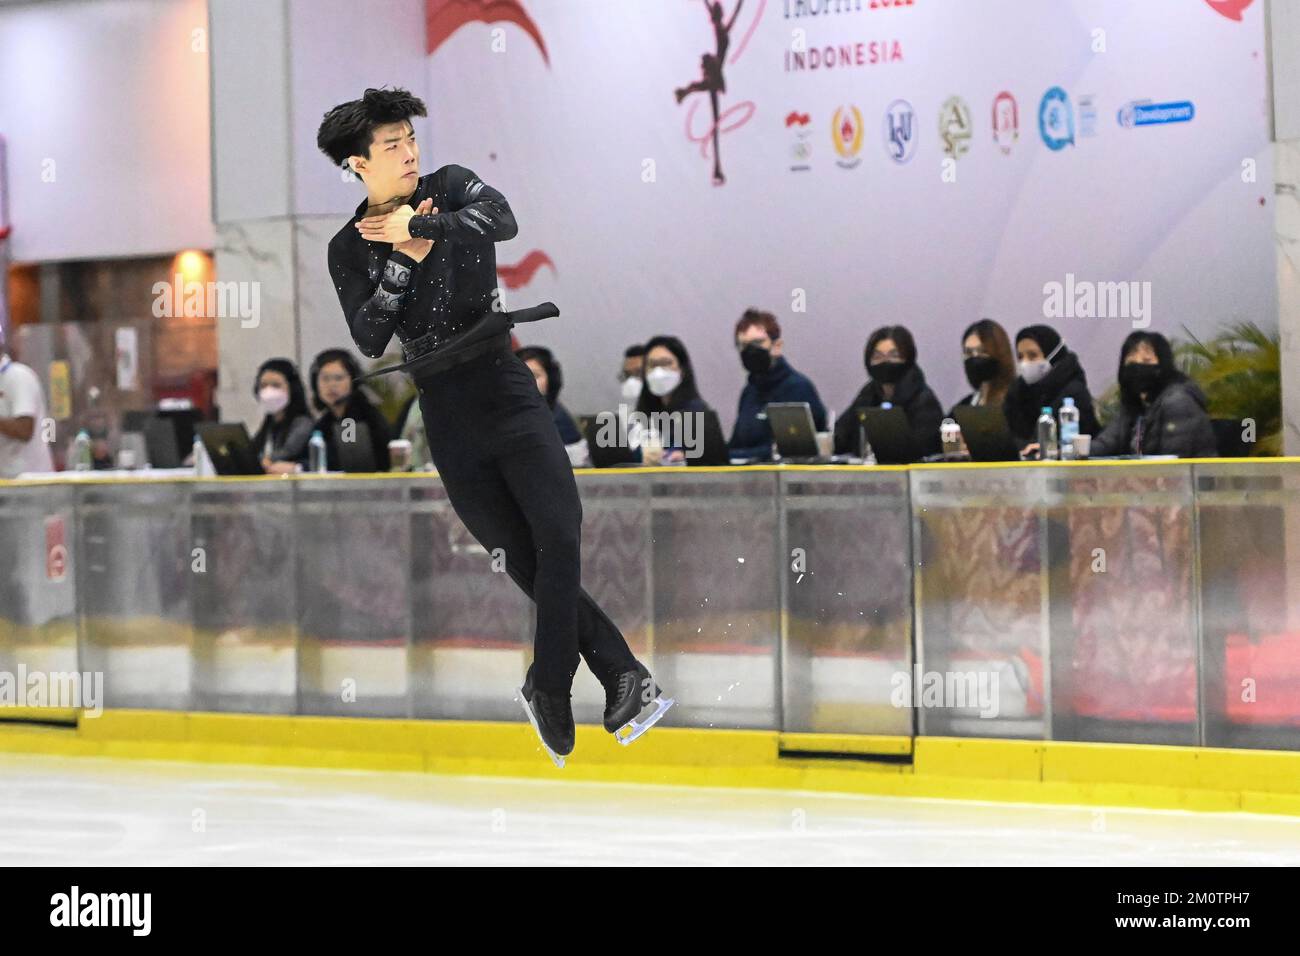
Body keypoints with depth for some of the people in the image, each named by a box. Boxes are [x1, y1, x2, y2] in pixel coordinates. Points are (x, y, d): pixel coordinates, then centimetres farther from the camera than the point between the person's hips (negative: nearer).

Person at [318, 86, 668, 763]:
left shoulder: (448, 186, 4)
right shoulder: (350, 249, 5)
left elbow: (502, 219, -18)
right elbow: (368, 339, -8)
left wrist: (420, 224, -17)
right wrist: (405, 257, -14)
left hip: (509, 394, 0)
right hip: (445, 420, 1)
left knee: (559, 538, -15)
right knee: (524, 561, -1)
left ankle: (549, 689, -5)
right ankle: (624, 679, 4)